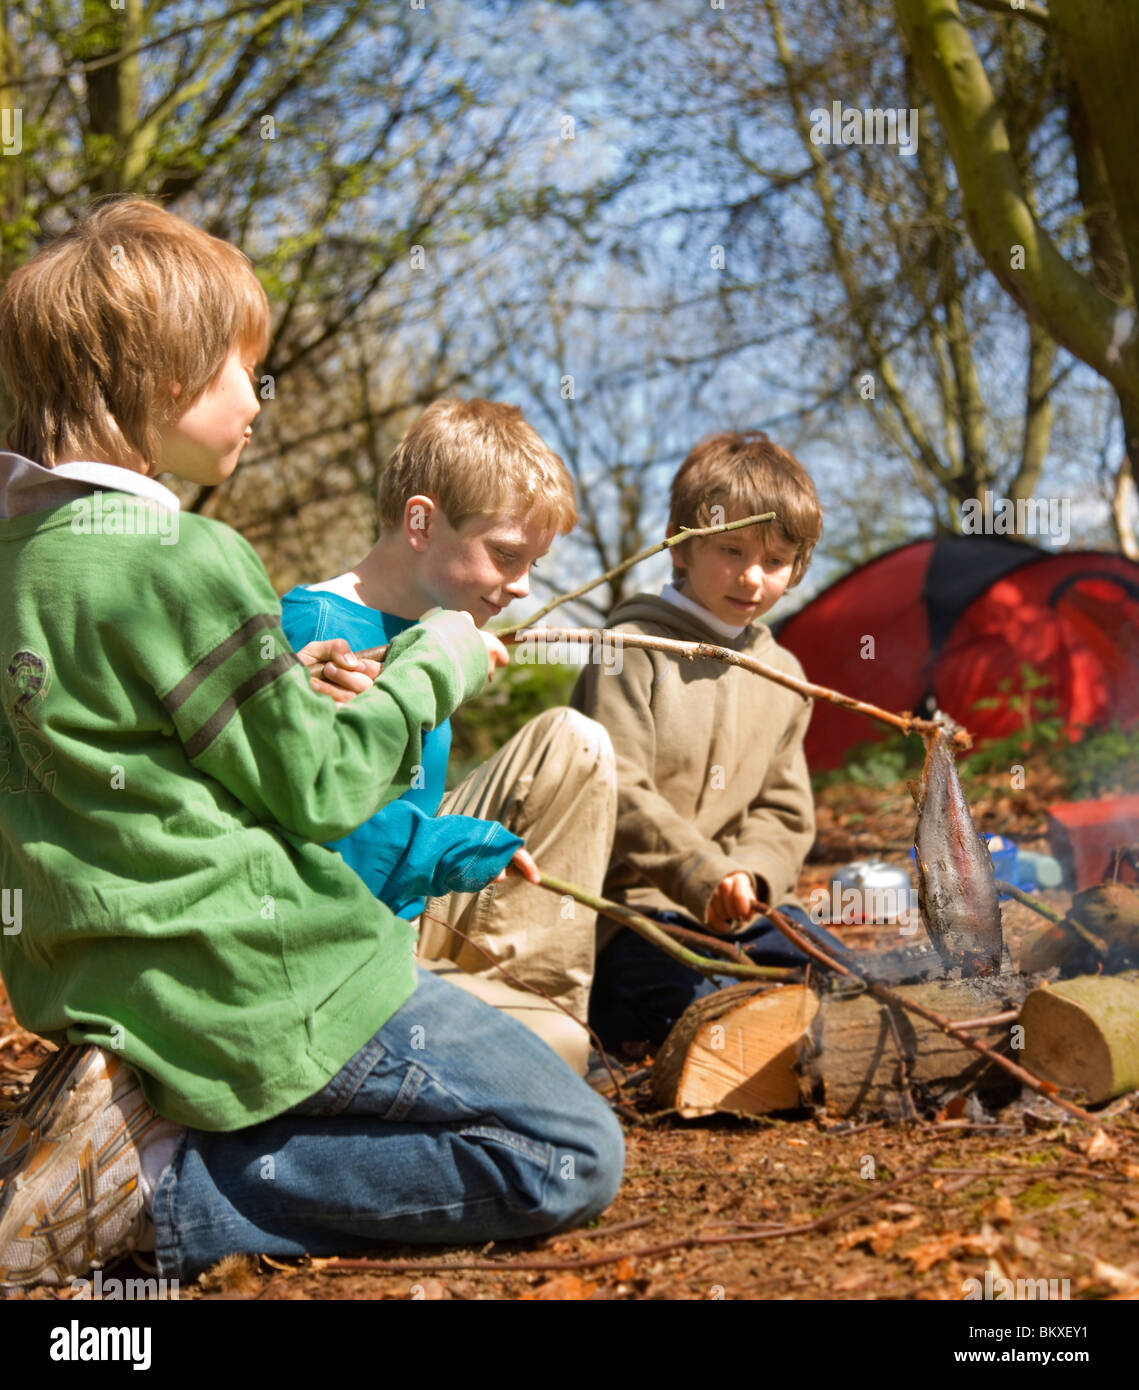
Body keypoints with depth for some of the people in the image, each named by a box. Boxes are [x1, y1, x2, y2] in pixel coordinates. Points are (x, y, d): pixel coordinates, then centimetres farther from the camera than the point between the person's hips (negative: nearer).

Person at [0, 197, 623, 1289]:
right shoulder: (184, 563, -19)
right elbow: (318, 791, -12)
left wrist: (287, 686, 11)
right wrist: (430, 669, 2)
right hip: (263, 986, -9)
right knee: (572, 1158, -3)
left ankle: (133, 1118, 8)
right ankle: (160, 1187, -10)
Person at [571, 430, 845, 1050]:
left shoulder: (782, 675, 15)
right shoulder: (633, 650, -7)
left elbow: (782, 813, 16)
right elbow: (616, 794, -16)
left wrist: (748, 873, -7)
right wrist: (703, 875, -27)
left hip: (739, 906, 7)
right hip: (628, 904, -7)